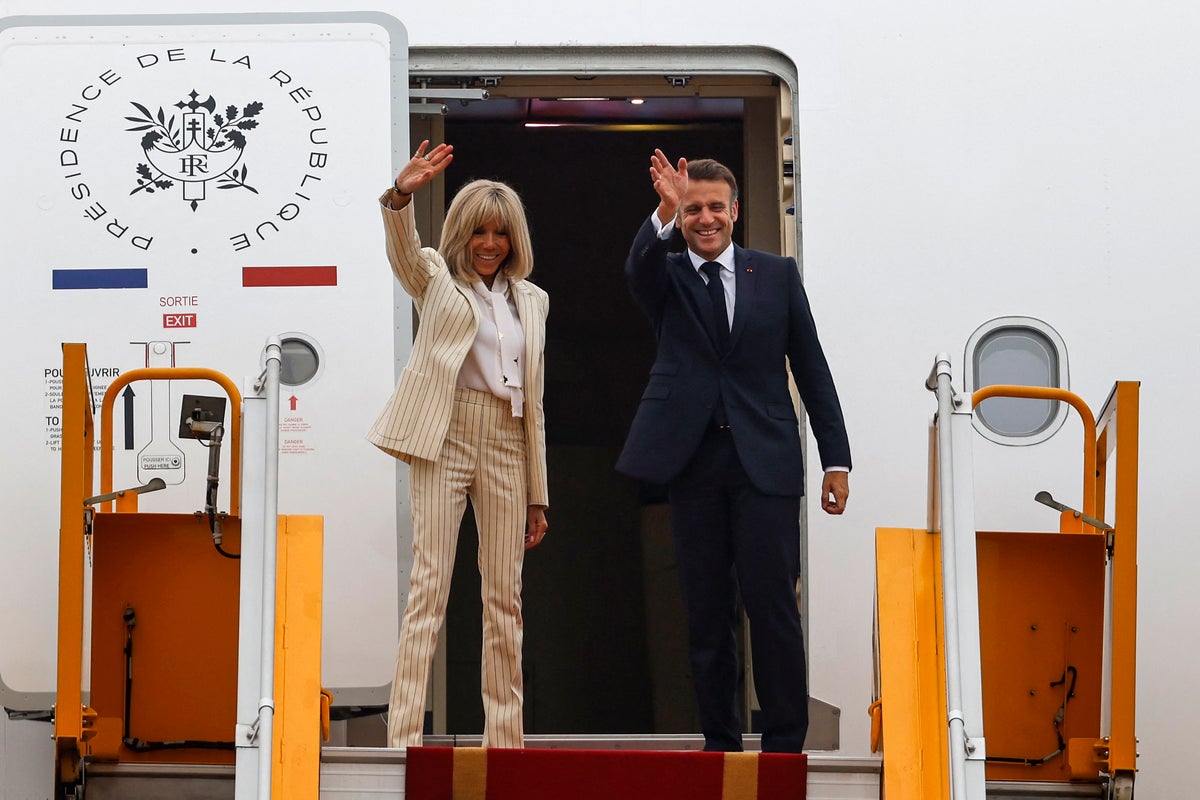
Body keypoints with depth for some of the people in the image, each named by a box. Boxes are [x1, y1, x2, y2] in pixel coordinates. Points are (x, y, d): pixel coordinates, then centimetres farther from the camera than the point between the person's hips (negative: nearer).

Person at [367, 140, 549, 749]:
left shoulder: (530, 301, 18)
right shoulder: (436, 279, 9)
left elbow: (534, 398, 17)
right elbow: (403, 248, -14)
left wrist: (538, 494, 14)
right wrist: (402, 195, -36)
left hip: (506, 448, 4)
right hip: (444, 440, -4)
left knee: (505, 594, 4)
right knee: (429, 585, -10)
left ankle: (505, 738, 8)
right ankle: (404, 738, -12)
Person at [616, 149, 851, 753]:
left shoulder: (777, 275, 9)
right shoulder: (666, 278, 9)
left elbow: (811, 368, 9)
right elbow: (639, 267, -17)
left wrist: (836, 459, 4)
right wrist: (666, 212, -37)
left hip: (765, 460, -1)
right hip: (692, 460, 1)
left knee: (772, 604, -8)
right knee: (706, 613, 5)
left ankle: (785, 744, -1)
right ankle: (720, 744, 12)